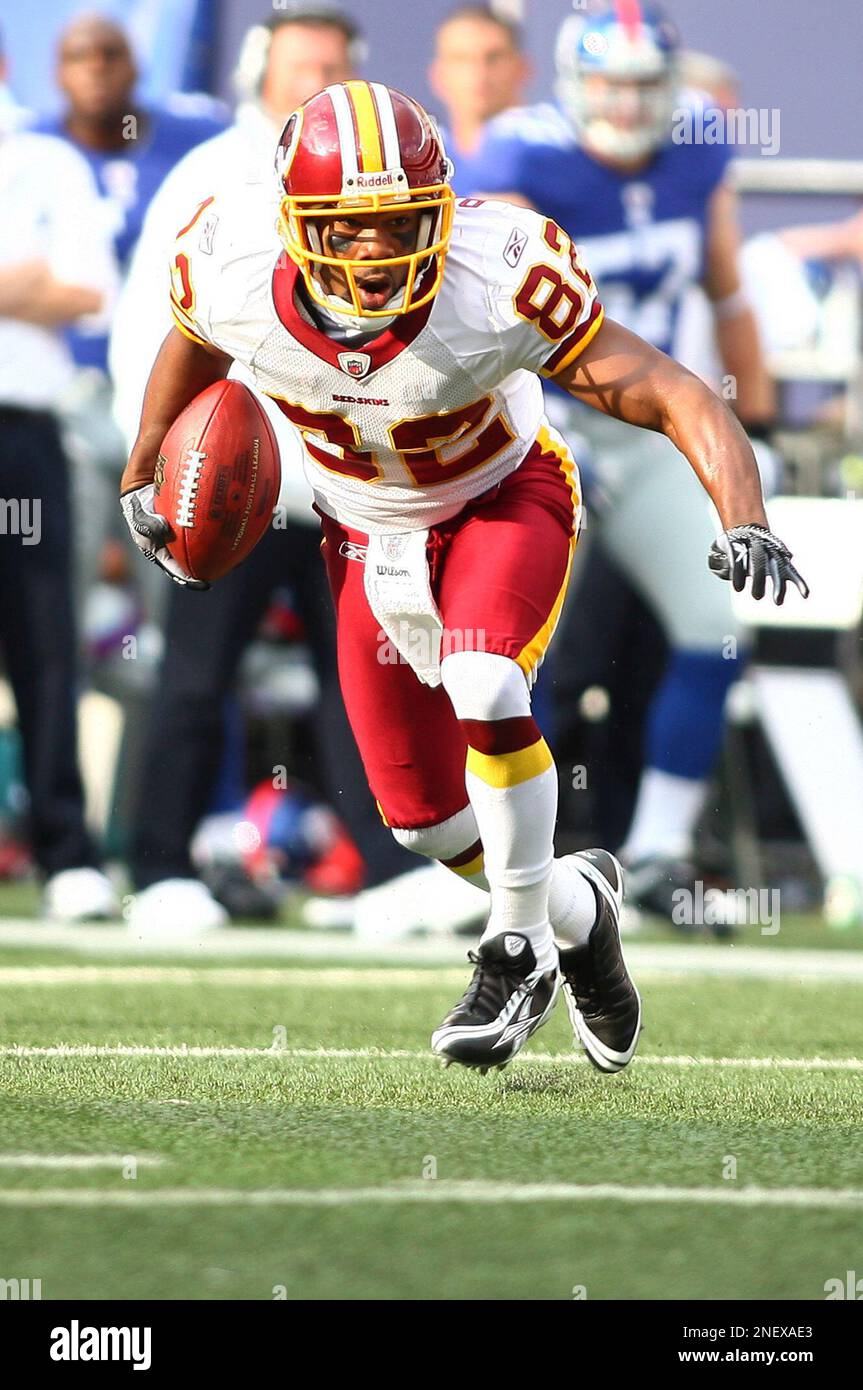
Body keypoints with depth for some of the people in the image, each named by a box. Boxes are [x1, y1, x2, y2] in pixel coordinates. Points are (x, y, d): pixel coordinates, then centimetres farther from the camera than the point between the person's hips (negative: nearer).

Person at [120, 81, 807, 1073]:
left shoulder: (498, 288, -35)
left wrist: (744, 526, -46)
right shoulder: (238, 279, -27)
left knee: (482, 688, -32)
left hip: (505, 500, -3)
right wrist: (143, 477, 11)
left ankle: (520, 949, -11)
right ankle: (577, 905, 36)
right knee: (423, 817, 4)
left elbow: (677, 399, -32)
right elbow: (192, 343, 0)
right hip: (368, 536, 4)